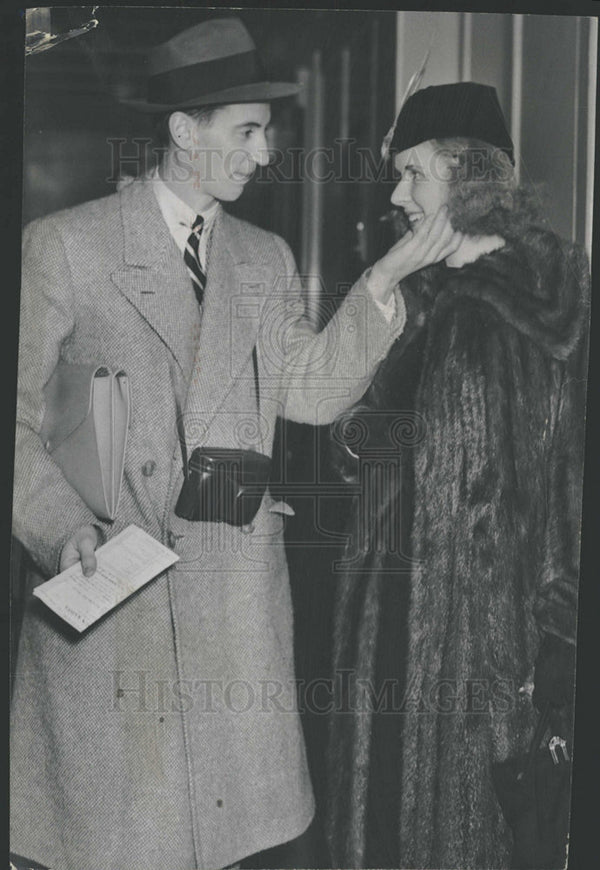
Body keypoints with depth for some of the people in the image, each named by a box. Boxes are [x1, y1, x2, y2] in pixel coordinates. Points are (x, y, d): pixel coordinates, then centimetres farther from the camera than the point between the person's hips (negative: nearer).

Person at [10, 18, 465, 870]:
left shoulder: (266, 259, 13)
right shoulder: (64, 245, -2)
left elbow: (312, 392, 3)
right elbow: (17, 411, -3)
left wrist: (385, 280, -6)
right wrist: (64, 525, -18)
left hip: (235, 599, 4)